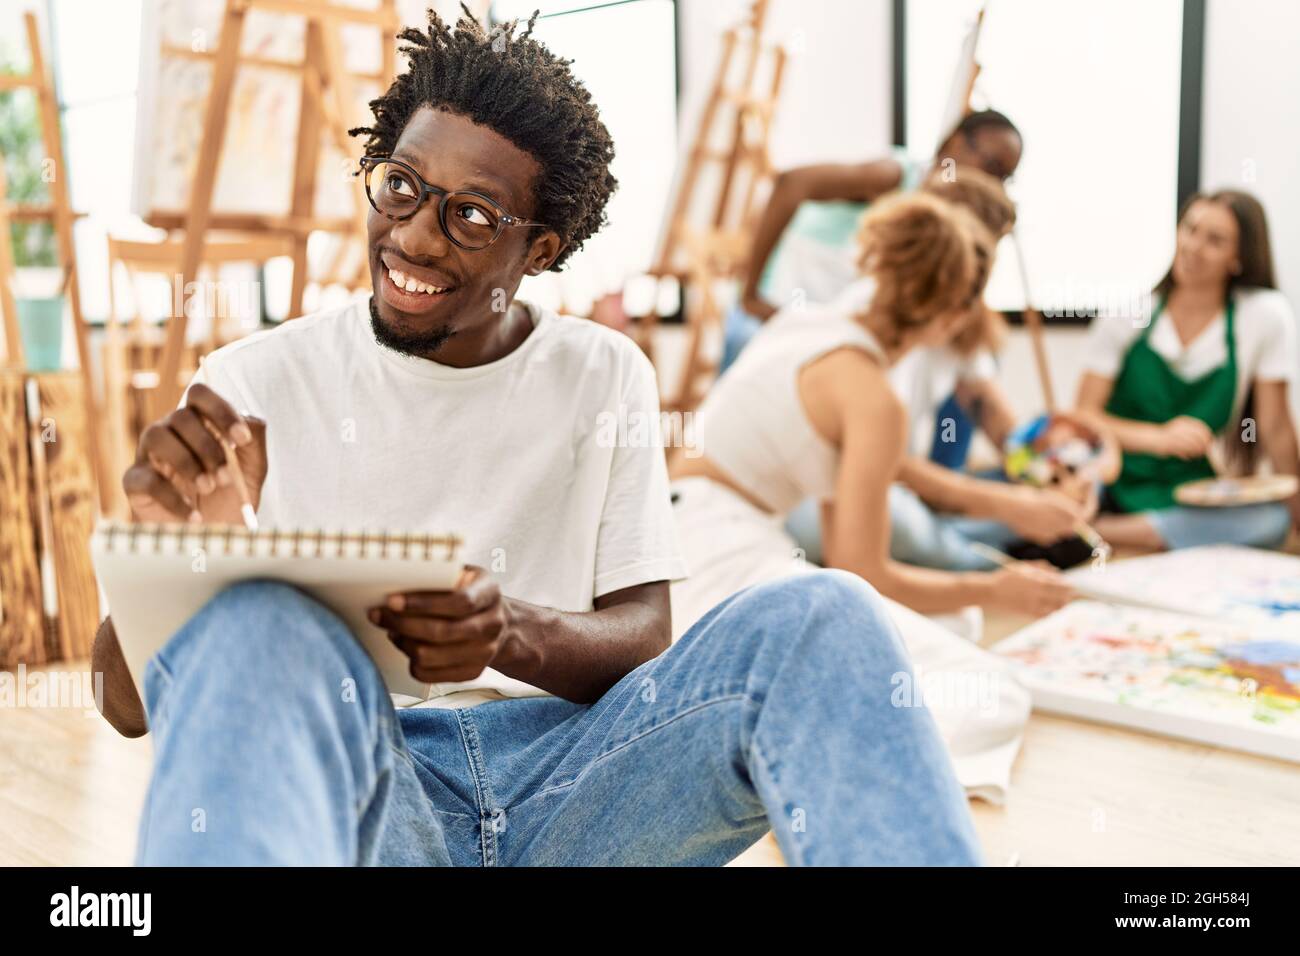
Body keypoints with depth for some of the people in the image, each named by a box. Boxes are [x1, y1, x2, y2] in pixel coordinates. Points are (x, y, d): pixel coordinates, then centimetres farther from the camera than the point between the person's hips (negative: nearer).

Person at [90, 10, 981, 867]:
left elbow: (643, 637, 3)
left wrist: (511, 632, -21)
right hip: (357, 789, 0)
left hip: (568, 775, 1)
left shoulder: (605, 376, 9)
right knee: (256, 625, -34)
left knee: (823, 618, -23)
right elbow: (130, 702, 1)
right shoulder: (257, 384, 3)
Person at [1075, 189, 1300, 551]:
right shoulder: (1126, 314, 0)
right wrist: (1159, 437, -22)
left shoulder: (1266, 314, -2)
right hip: (1115, 489, -2)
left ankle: (1095, 533, -29)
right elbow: (1085, 414, -5)